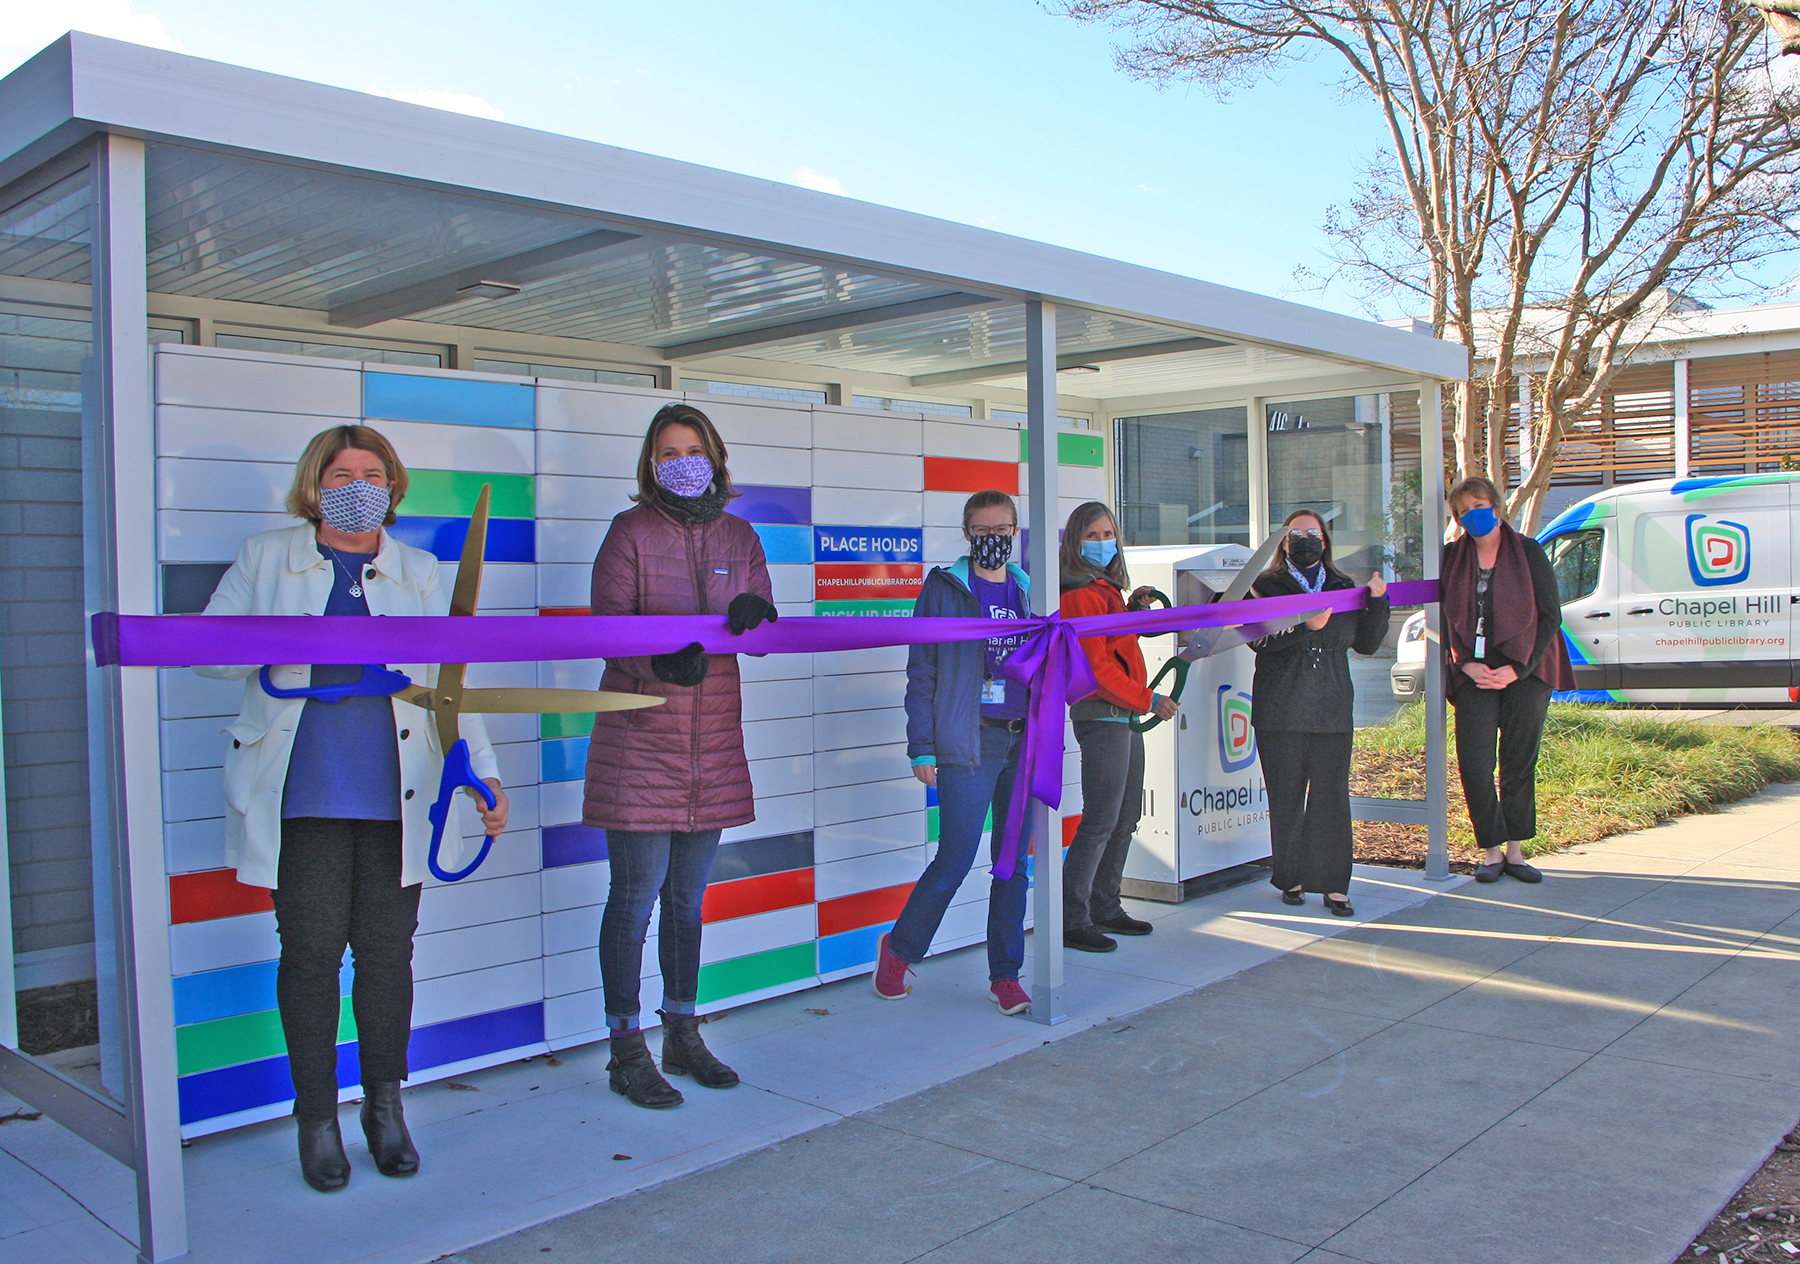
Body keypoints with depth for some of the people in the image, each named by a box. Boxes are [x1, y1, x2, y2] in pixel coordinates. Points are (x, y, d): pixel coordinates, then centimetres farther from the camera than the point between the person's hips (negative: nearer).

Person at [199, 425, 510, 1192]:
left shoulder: (421, 574, 14)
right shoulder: (265, 559, 11)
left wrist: (484, 773, 2)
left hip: (394, 794, 1)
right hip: (302, 791, -1)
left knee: (387, 950, 3)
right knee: (311, 948, -1)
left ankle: (385, 1108, 21)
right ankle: (317, 1121, 15)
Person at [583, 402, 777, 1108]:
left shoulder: (739, 537, 10)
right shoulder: (631, 531, -2)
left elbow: (764, 636, 7)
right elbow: (607, 625, -9)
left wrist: (755, 616, -18)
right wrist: (661, 659, -29)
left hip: (713, 744, 5)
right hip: (639, 740, -4)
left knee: (689, 898, 14)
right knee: (636, 896, -2)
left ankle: (683, 1037, 26)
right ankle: (627, 1053, 10)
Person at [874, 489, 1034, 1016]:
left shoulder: (1026, 590, 13)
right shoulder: (943, 588, 0)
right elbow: (922, 674, -1)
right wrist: (921, 748, -7)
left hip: (1024, 740, 5)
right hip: (968, 742, -5)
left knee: (1016, 863, 7)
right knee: (955, 859, -5)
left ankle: (1005, 974, 19)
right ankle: (899, 948, 18)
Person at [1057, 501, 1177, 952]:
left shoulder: (1106, 589, 18)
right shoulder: (1081, 594, -13)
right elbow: (1097, 666, -18)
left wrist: (1134, 609, 11)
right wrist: (1148, 700, -14)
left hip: (1125, 716, 10)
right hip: (1102, 716, -10)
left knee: (1125, 821, 13)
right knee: (1099, 822, -10)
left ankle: (1105, 909, 22)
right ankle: (1072, 920, -5)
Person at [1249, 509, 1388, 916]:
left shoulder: (1344, 588, 16)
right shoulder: (1266, 586, 6)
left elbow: (1367, 643, 14)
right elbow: (1259, 640, -8)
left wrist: (1377, 602, 2)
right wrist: (1305, 626, -19)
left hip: (1332, 710, 2)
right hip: (1280, 712, -2)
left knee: (1332, 796, -1)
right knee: (1285, 798, 2)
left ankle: (1333, 884, 5)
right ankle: (1290, 879, 14)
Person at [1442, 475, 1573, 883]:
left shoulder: (1528, 552, 0)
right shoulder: (1452, 557, 6)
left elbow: (1550, 616, -1)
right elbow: (1444, 618, 9)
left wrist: (1517, 668, -10)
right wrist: (1466, 664, -6)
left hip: (1525, 672, -1)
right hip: (1474, 674, 1)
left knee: (1520, 764, 4)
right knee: (1474, 766, -5)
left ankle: (1515, 851, 15)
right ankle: (1491, 851, 9)